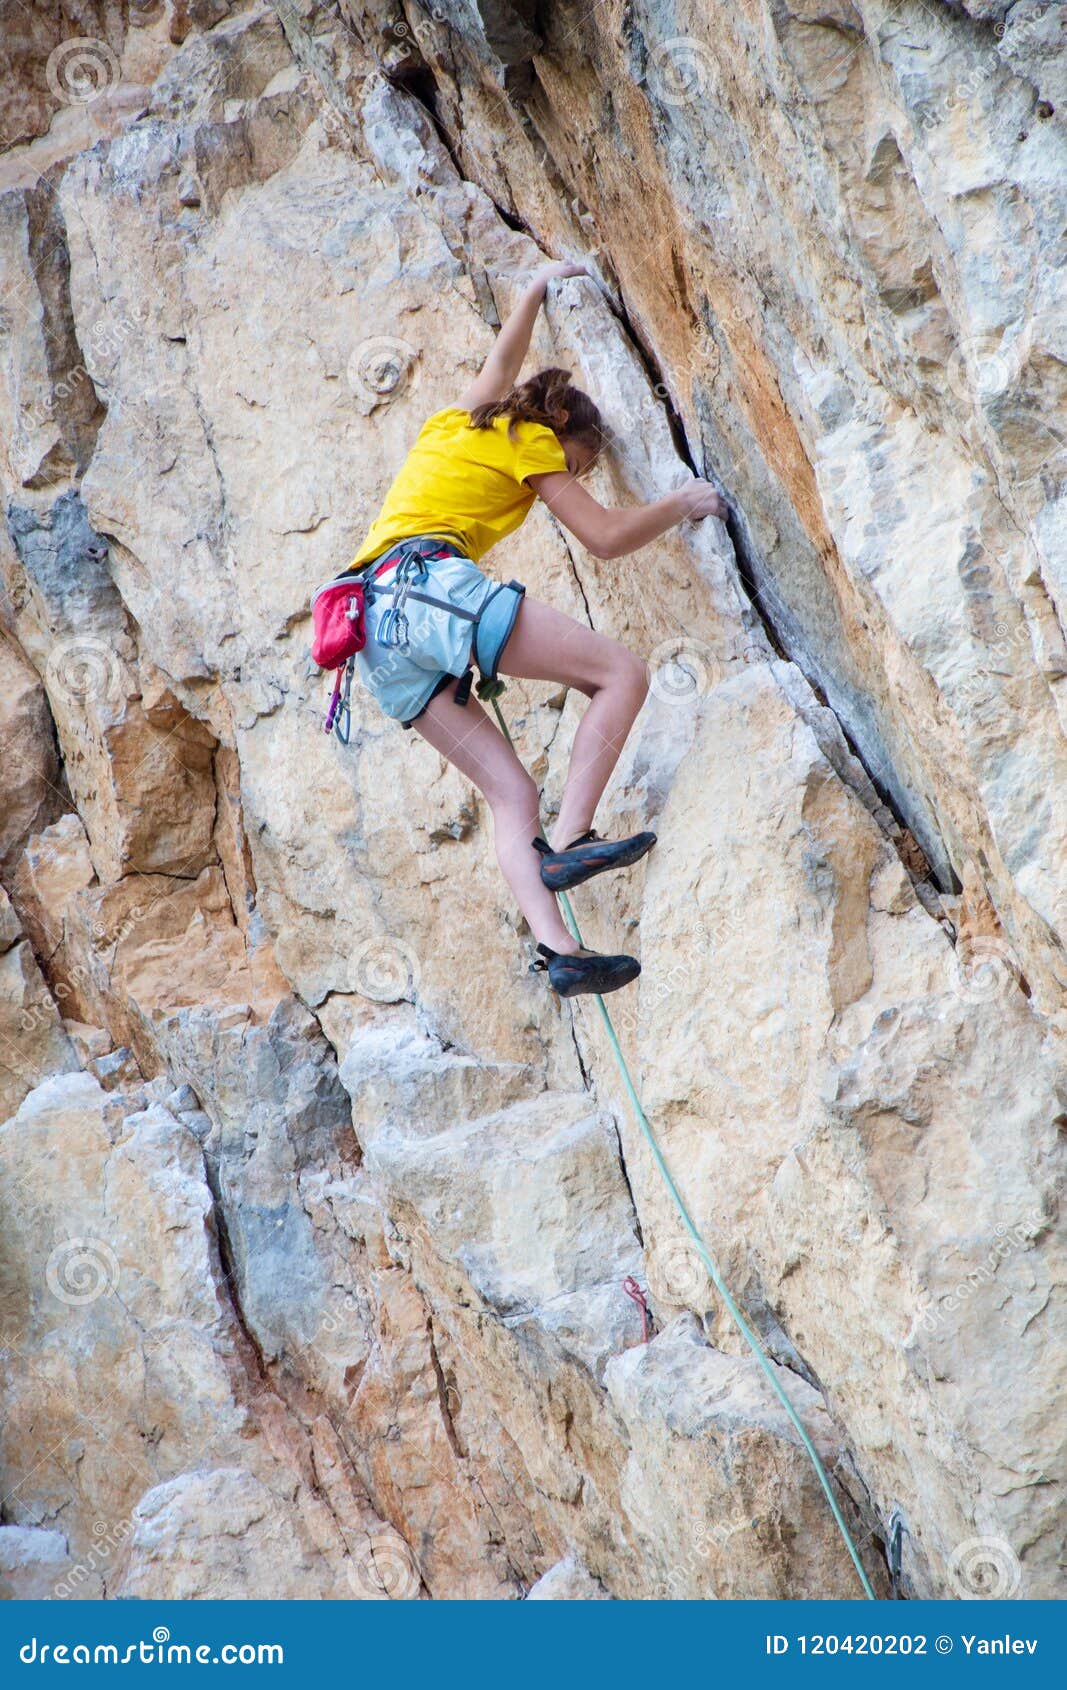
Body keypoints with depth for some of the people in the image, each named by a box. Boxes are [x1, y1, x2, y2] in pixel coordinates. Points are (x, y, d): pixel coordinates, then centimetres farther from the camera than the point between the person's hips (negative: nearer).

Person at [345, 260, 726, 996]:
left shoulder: (455, 422, 30)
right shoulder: (529, 443, 10)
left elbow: (503, 362, 51)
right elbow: (606, 537, 6)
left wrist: (536, 288, 64)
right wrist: (681, 503, 21)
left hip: (377, 632, 8)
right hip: (435, 584, -8)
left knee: (512, 793, 0)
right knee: (623, 673, -6)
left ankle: (557, 948, -19)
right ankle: (568, 840, -20)